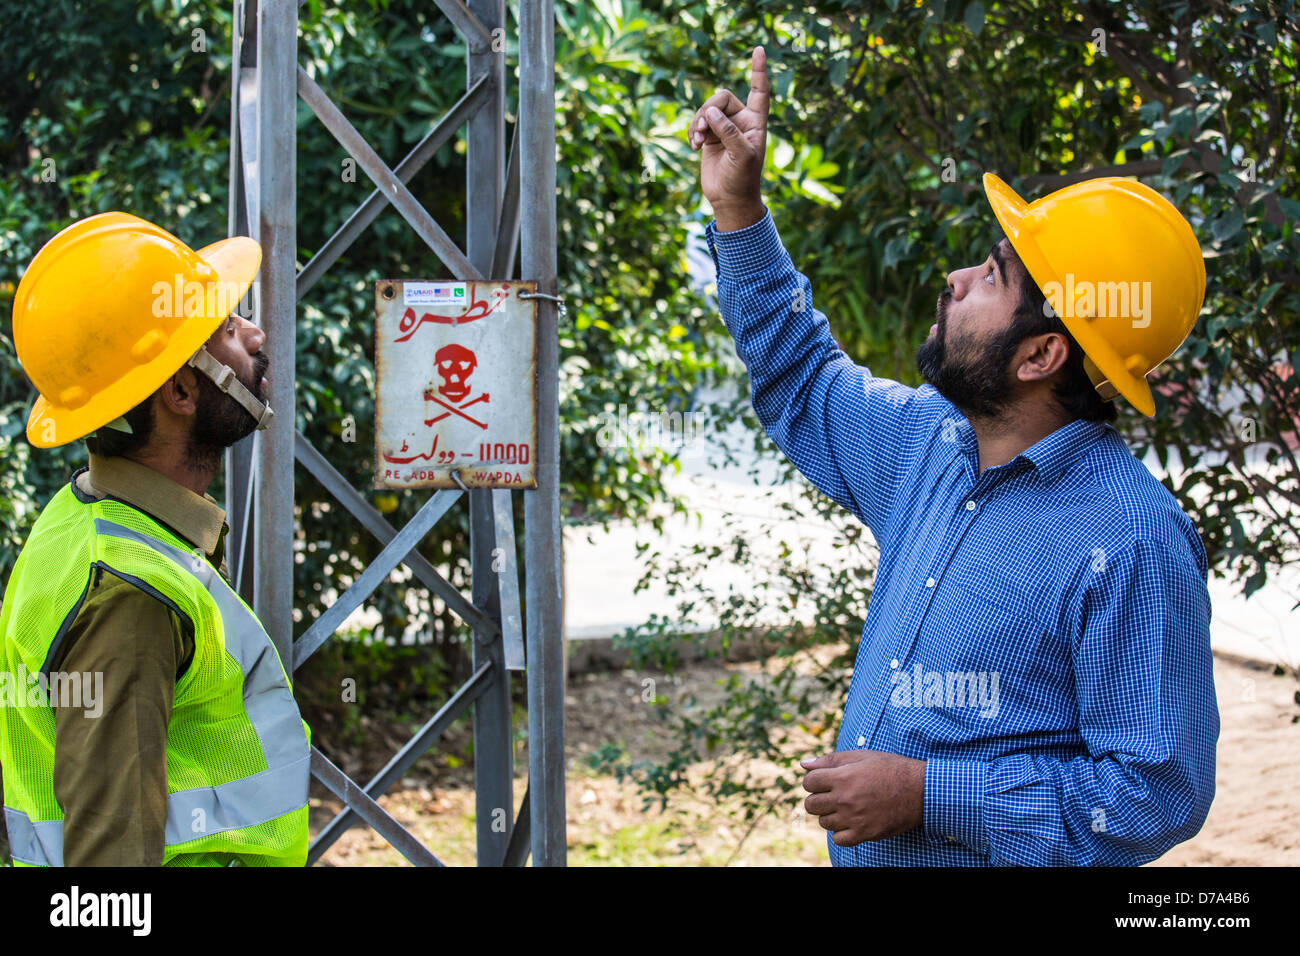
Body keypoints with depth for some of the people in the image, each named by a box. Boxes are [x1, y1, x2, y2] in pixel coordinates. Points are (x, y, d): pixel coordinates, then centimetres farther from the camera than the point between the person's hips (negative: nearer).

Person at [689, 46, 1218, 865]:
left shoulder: (1131, 543, -23)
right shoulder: (932, 445, 3)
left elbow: (1157, 791, -24)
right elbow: (803, 385, 23)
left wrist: (928, 795, -25)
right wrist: (739, 210, 14)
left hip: (1005, 858, -8)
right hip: (865, 855, 8)